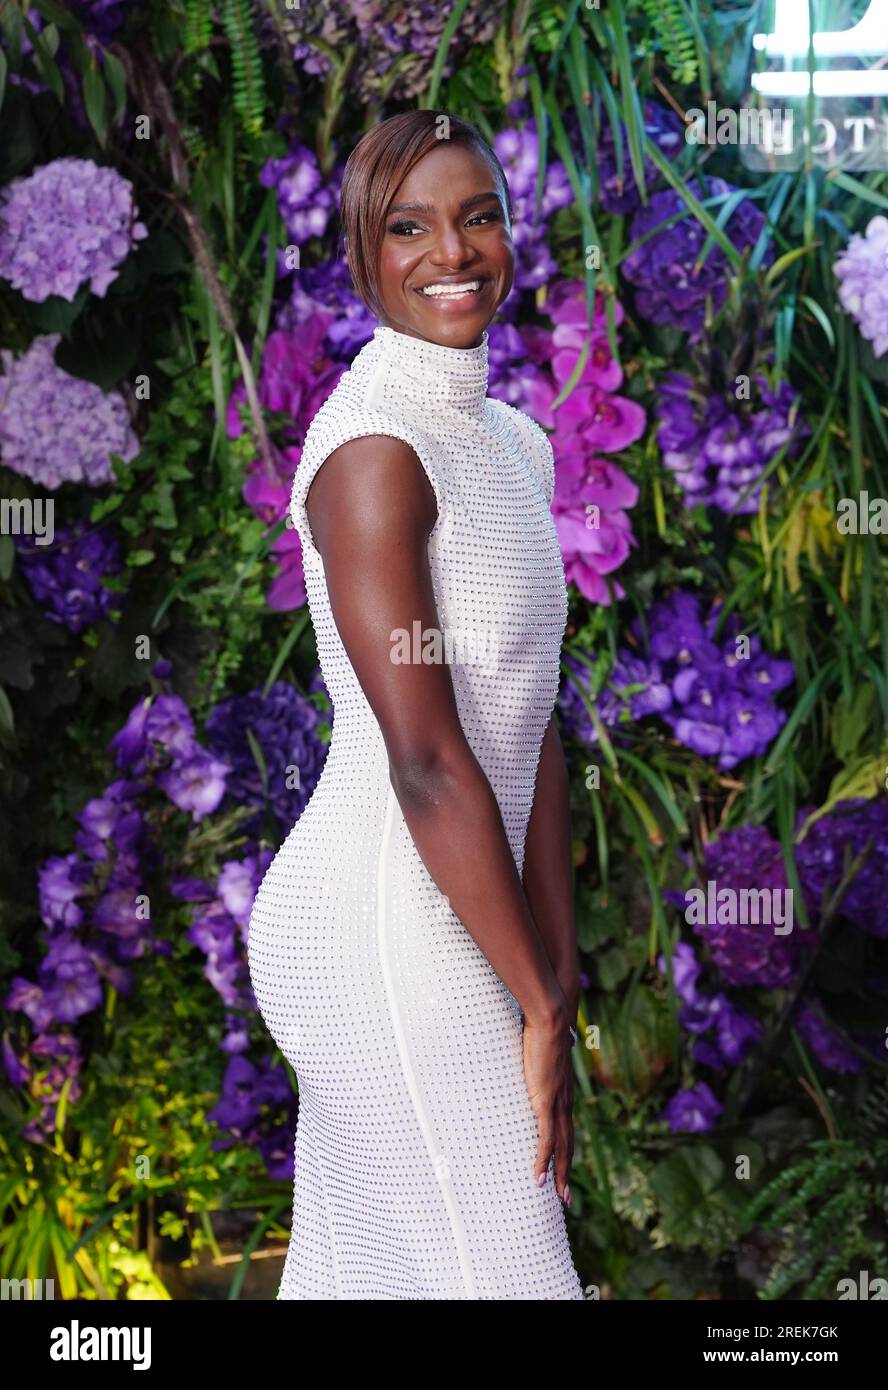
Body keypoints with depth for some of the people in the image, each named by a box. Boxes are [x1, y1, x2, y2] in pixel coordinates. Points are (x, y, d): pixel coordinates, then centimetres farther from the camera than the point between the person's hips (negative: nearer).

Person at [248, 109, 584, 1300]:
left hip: (454, 912, 8)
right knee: (495, 1270, 1)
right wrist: (542, 1005, -12)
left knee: (355, 1268, 17)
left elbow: (532, 736, 11)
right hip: (388, 930, -8)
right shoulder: (374, 447, -16)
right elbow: (427, 763, -18)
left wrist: (558, 974, 7)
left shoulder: (516, 443, 12)